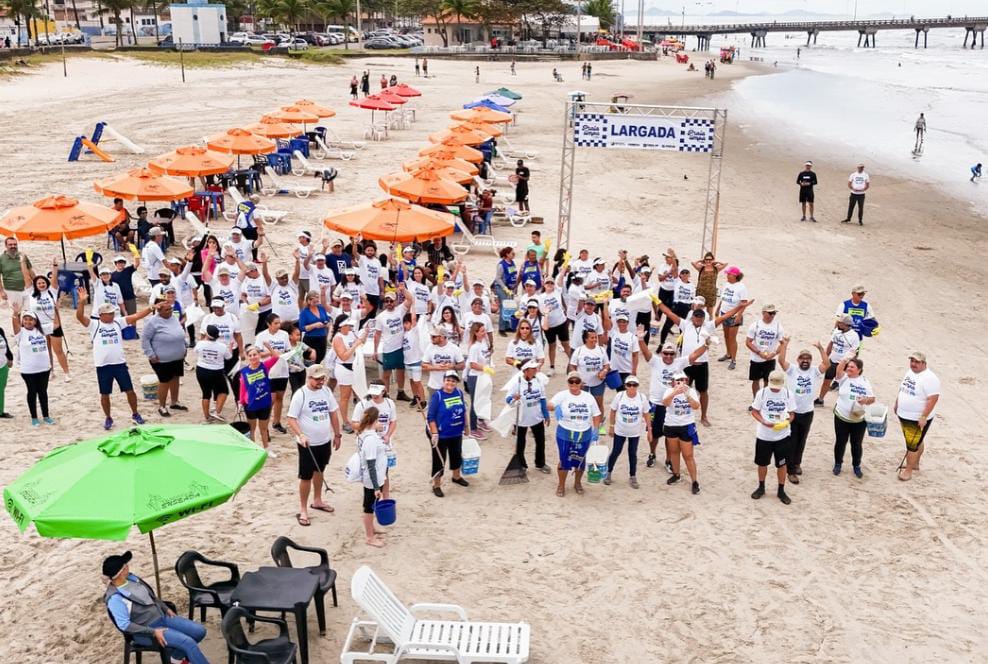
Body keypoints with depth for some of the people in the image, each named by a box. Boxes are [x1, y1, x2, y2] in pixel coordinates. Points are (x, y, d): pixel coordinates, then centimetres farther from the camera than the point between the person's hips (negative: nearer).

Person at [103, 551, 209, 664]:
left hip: (161, 617, 8)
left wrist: (166, 609, 9)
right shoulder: (115, 598, -22)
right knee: (188, 642, -23)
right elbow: (125, 625, -22)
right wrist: (153, 632, -23)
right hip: (146, 631, -8)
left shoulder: (131, 578, 1)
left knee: (200, 631, -2)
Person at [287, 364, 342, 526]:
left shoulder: (326, 391, -1)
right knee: (306, 476, 0)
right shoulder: (300, 394, -17)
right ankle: (303, 510, 12)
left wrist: (337, 435, 11)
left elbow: (333, 413, 9)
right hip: (307, 443, -6)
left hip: (324, 441, 6)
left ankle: (317, 501, 38)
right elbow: (291, 418, -17)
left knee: (319, 471, 21)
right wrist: (300, 435, -32)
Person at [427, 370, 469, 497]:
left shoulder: (459, 393, -2)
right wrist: (434, 433, -22)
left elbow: (463, 410, 13)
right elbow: (431, 417, -18)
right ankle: (436, 485, 19)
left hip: (457, 433, 6)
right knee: (439, 460, 3)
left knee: (457, 455, 24)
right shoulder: (437, 395, -18)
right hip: (441, 434, -6)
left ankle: (456, 477, 48)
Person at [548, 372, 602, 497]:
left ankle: (577, 483, 40)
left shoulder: (588, 397, -2)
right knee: (564, 460, 8)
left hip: (584, 435, 3)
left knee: (580, 460, 17)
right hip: (565, 435, -3)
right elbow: (550, 405, -31)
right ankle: (561, 486, 28)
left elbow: (596, 415, 6)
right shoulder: (562, 395, -14)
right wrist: (554, 407, -54)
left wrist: (596, 430, -4)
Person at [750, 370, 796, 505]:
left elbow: (792, 413, 0)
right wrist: (764, 422, -22)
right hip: (763, 435, 0)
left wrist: (786, 422, -22)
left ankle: (781, 491, 26)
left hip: (783, 435, 0)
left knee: (781, 464, 9)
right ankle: (761, 487, 35)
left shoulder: (788, 394, -8)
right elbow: (754, 411, -4)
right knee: (762, 463, 14)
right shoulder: (762, 393, -11)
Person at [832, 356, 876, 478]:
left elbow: (872, 399, 0)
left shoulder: (865, 382, -1)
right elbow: (839, 368, -26)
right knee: (840, 442, 10)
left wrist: (866, 400, -21)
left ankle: (857, 466, 29)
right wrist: (846, 359, -40)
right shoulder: (843, 378, -5)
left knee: (856, 444, 12)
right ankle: (838, 463, 29)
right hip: (841, 418, -1)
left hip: (859, 420, 1)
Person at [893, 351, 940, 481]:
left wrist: (924, 417, -26)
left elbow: (933, 399, -25)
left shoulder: (929, 378, -22)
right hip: (904, 415, 8)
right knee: (916, 441, 23)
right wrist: (896, 403, 21)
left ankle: (909, 470, 7)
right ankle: (915, 463, 36)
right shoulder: (910, 372, 5)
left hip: (918, 419, -8)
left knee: (913, 444, -2)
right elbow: (902, 389, 19)